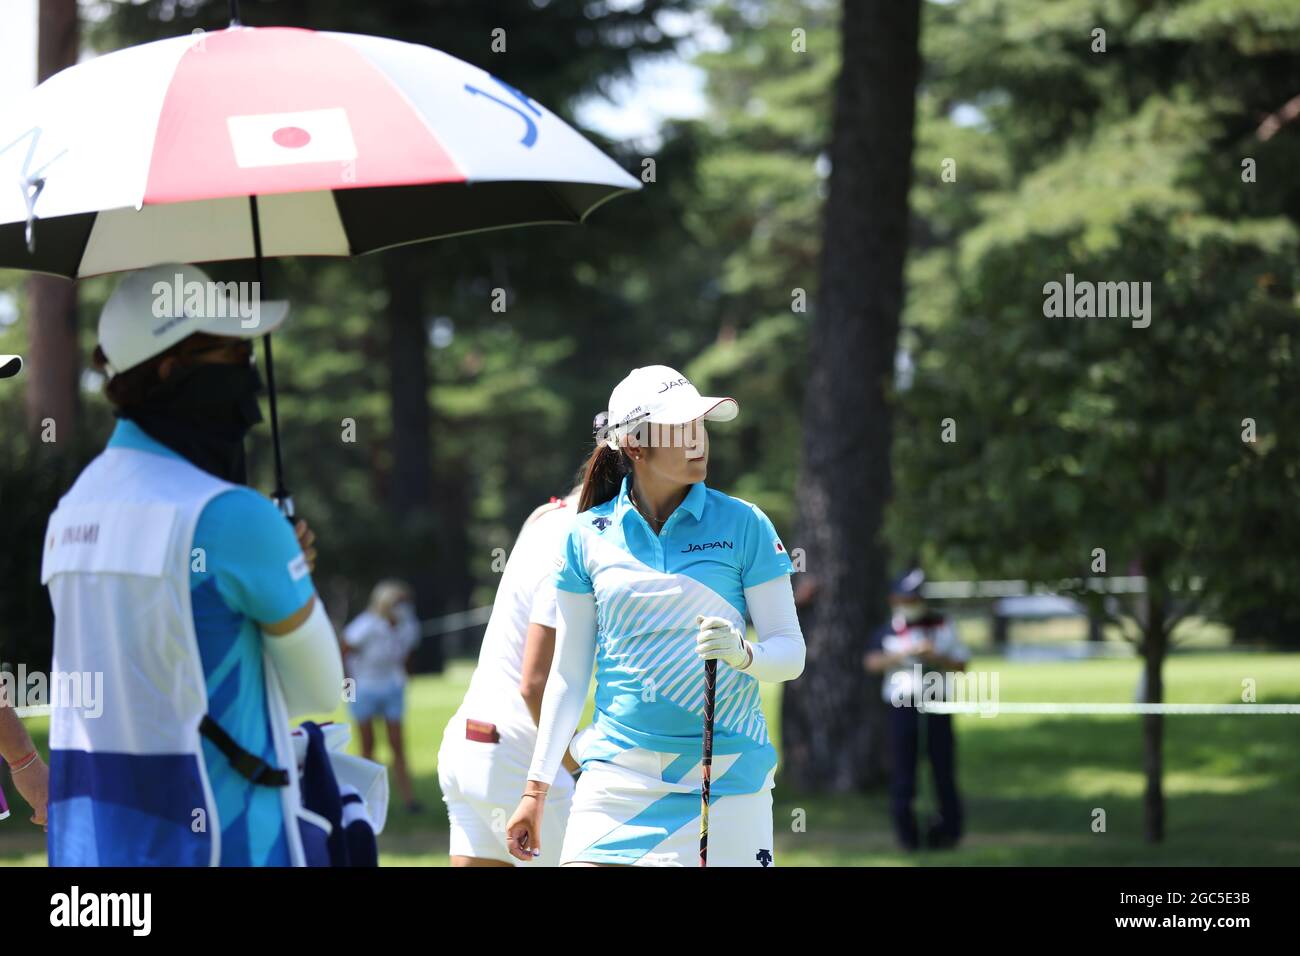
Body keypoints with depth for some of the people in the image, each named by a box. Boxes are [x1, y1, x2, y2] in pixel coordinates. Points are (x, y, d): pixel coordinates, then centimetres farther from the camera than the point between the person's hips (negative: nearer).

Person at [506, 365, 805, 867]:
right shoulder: (589, 535, 5)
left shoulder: (743, 525, 0)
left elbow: (791, 652, 0)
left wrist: (742, 653, -23)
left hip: (727, 778, -1)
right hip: (617, 778, 1)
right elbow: (568, 674, 10)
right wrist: (536, 789, 8)